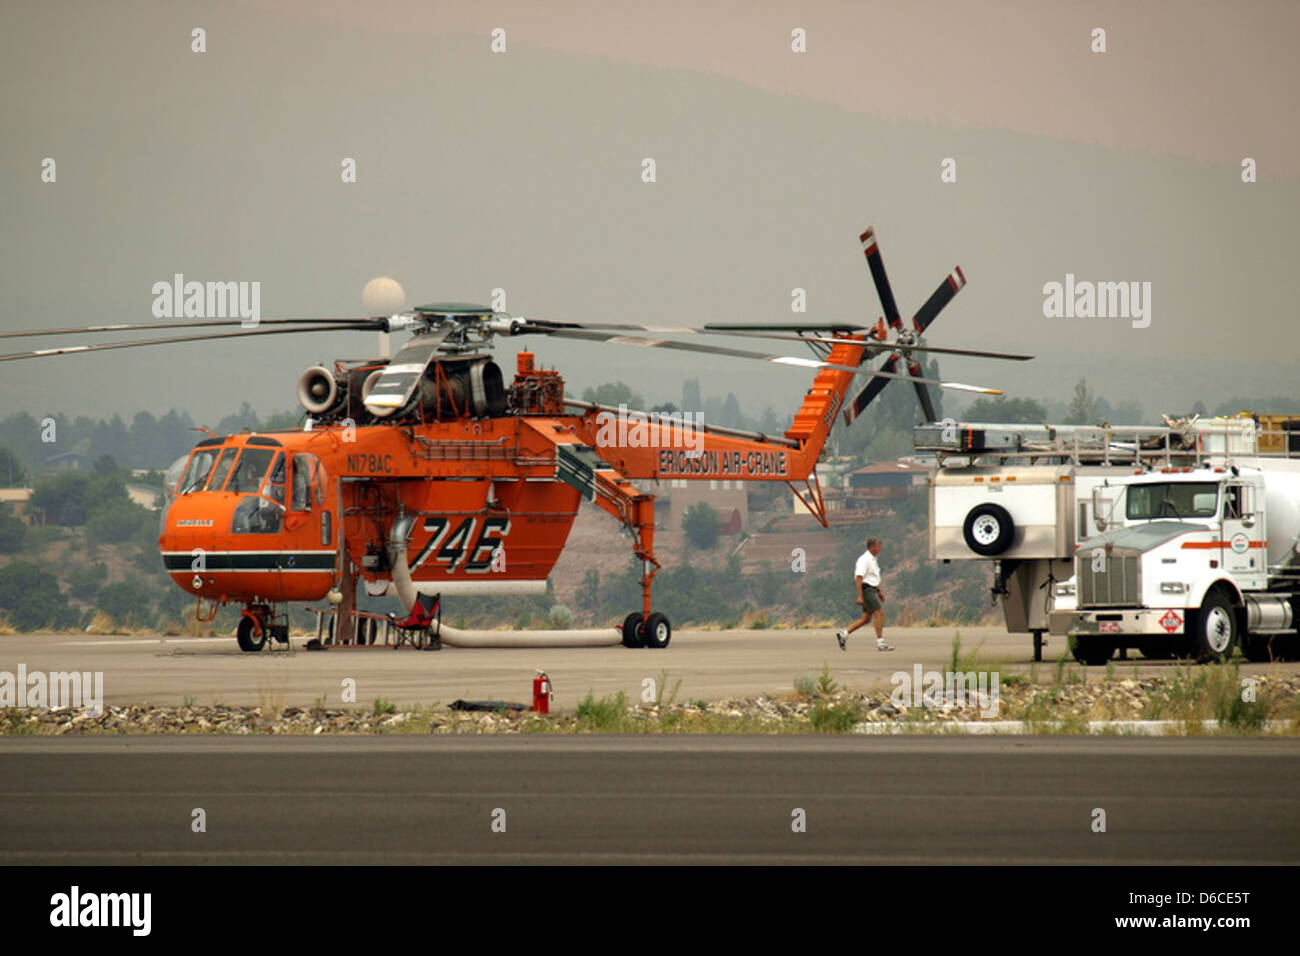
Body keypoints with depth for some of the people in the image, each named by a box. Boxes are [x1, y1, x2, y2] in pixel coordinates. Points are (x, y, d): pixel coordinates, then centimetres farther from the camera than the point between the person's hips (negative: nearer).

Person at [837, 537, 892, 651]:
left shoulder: (872, 559, 17)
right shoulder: (864, 560, -15)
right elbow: (859, 578, -21)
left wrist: (879, 591, 26)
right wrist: (860, 596, -25)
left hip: (872, 590, 10)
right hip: (867, 590, -10)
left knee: (866, 618, 8)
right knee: (879, 613, -11)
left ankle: (844, 633, 10)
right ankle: (880, 643, -9)